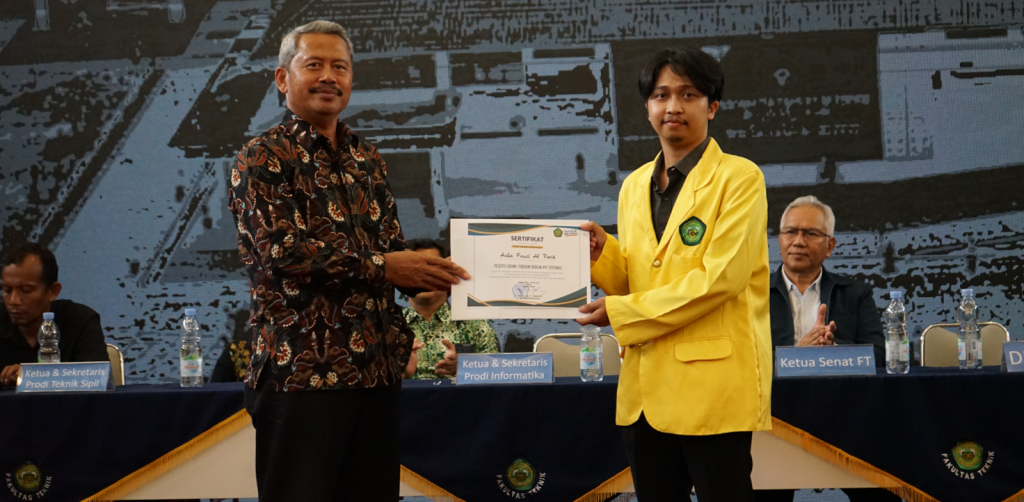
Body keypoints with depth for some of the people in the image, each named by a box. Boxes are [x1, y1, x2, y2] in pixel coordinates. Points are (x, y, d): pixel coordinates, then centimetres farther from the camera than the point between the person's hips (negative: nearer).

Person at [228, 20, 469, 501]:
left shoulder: (367, 160, 18)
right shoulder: (263, 158, -3)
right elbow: (282, 250, -15)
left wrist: (428, 275, -5)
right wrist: (380, 267, -18)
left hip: (376, 369, 6)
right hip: (301, 371, -6)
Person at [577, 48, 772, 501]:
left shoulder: (739, 178, -4)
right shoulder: (635, 185, 16)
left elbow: (721, 278, -14)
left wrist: (621, 312, -12)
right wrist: (603, 255, -3)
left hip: (713, 384, -6)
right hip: (647, 386, 6)